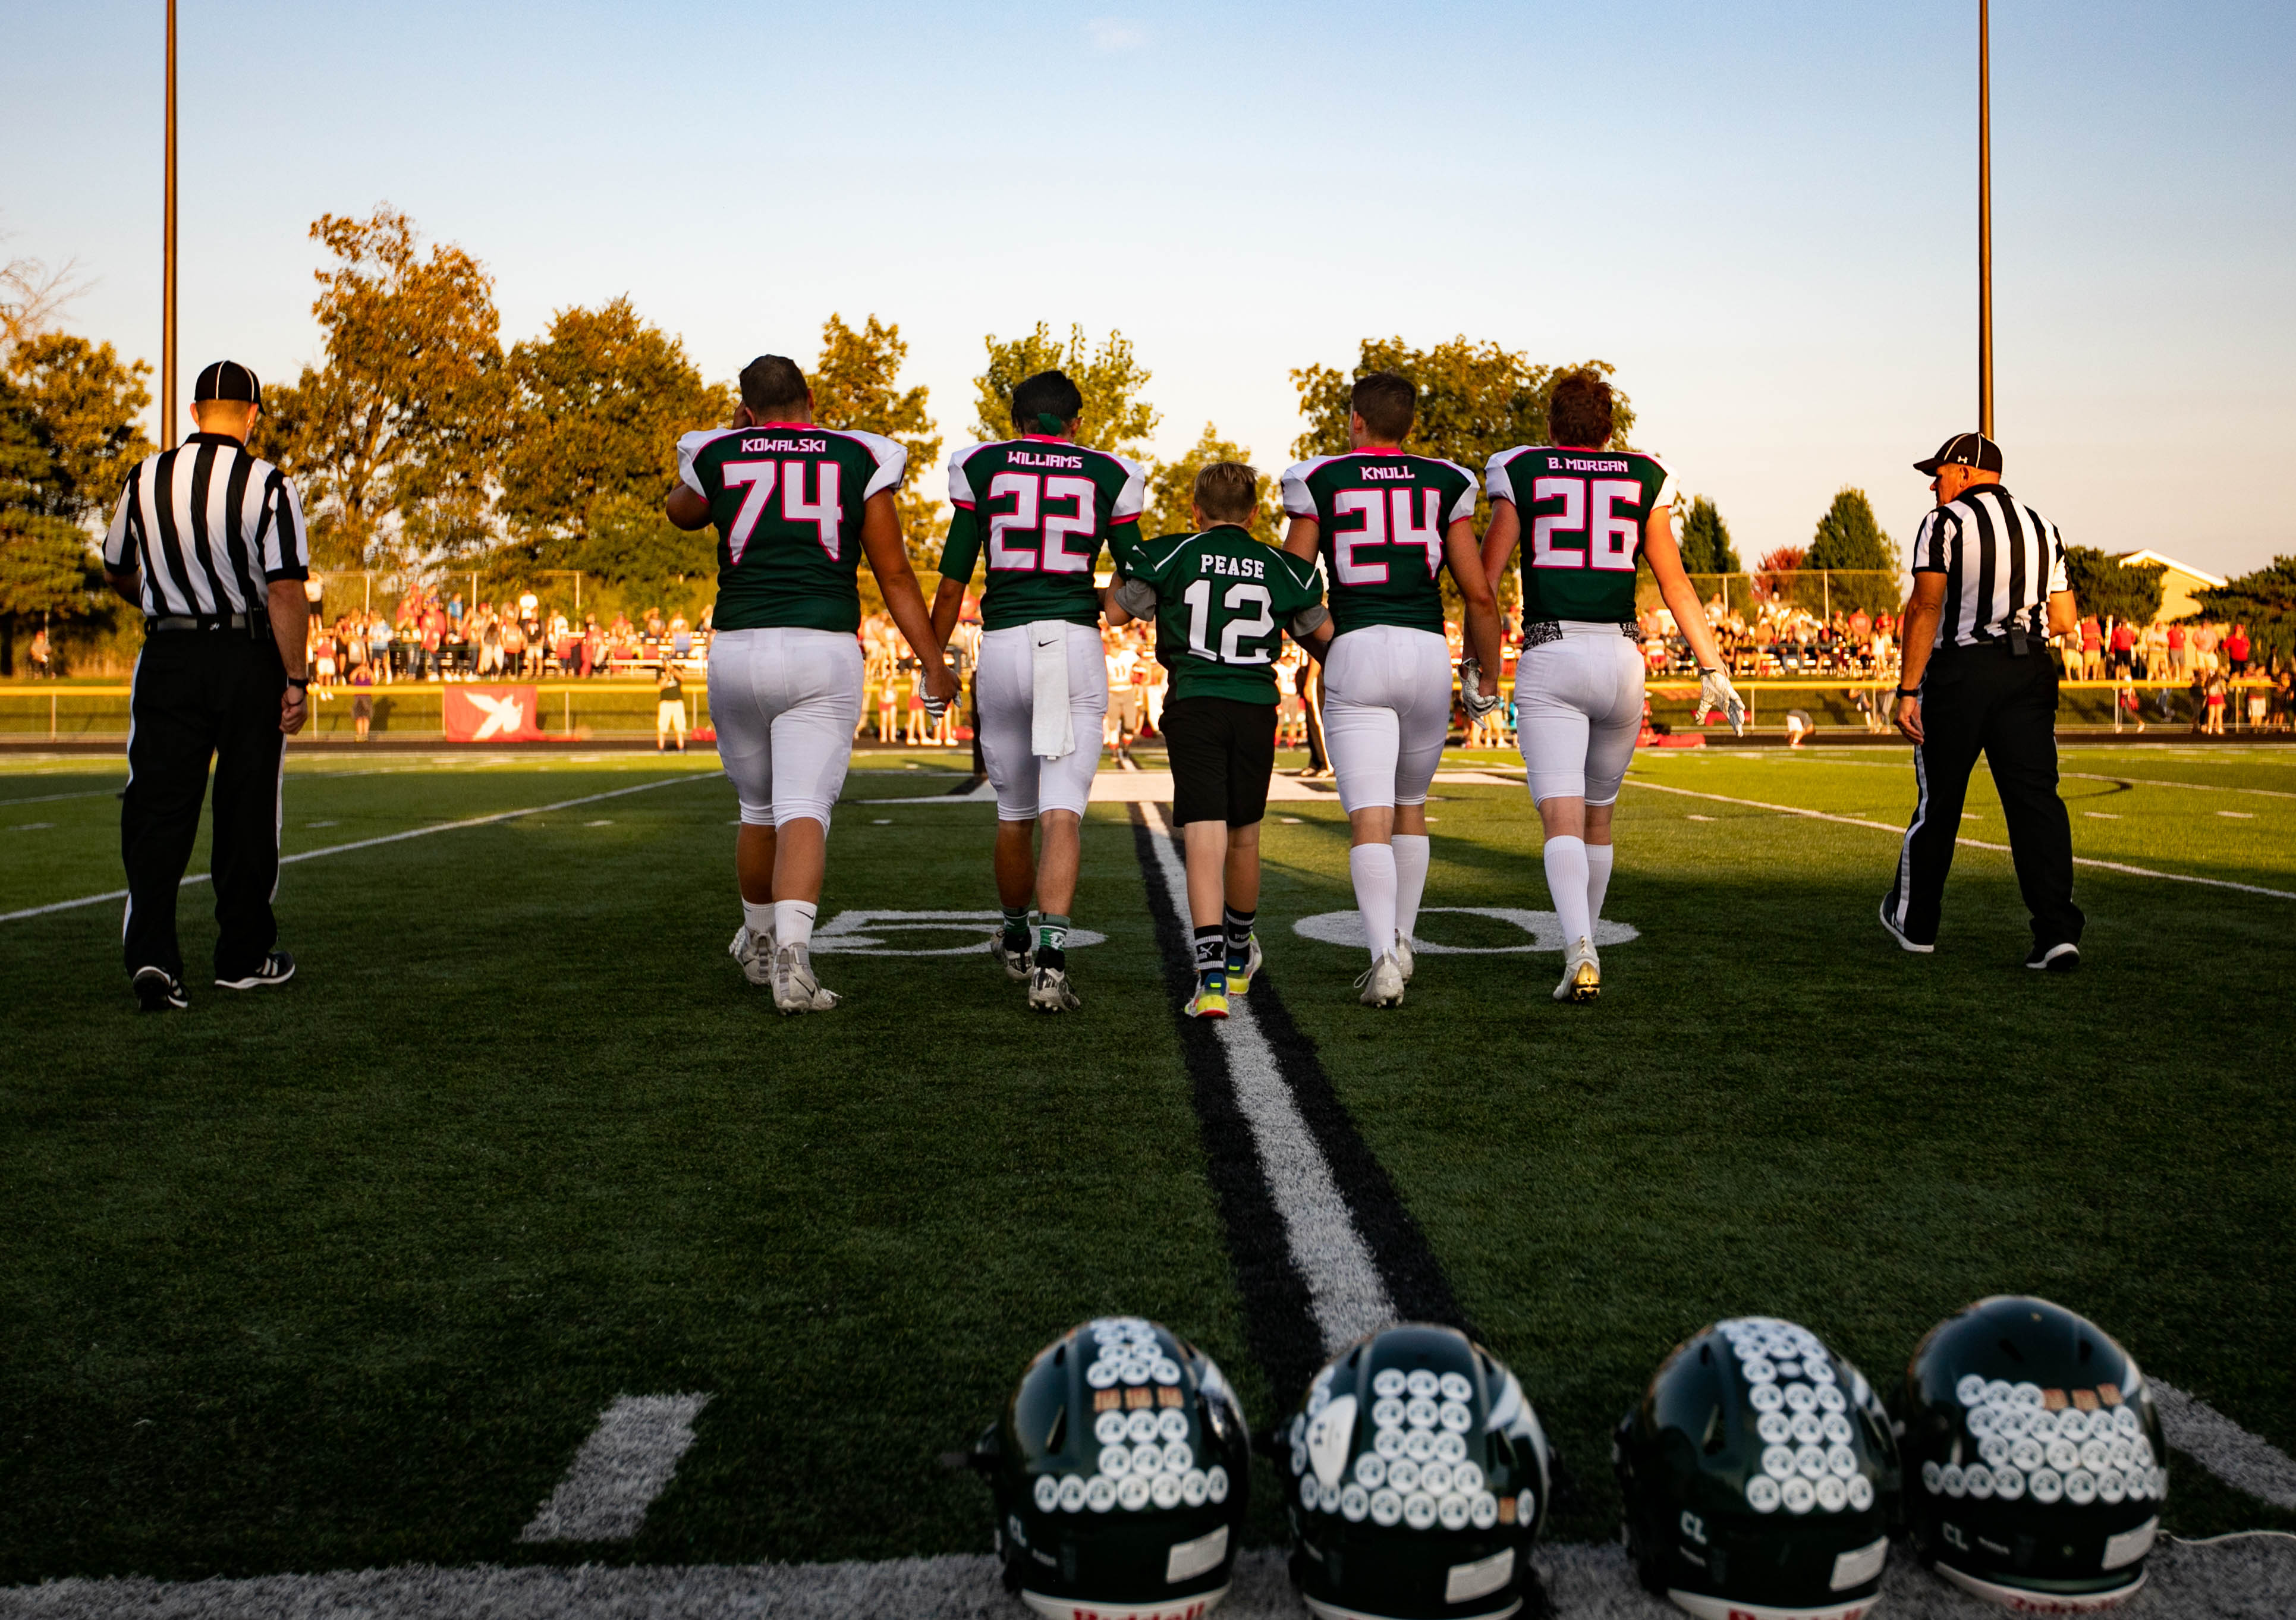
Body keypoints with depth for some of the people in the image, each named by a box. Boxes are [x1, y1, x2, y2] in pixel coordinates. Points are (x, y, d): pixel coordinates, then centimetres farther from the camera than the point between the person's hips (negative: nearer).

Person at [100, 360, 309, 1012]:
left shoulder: (146, 479, 2)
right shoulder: (269, 485, -10)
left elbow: (117, 573, 14)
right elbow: (287, 592, -15)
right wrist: (296, 681, -10)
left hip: (167, 657, 2)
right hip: (249, 662, -2)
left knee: (158, 807, 4)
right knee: (245, 811, 8)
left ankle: (151, 953, -9)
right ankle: (243, 957, 18)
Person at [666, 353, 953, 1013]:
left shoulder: (718, 457, 8)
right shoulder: (859, 459, 6)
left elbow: (679, 512, 32)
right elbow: (894, 573, 4)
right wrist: (934, 662, 9)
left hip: (739, 649, 2)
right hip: (824, 651, -2)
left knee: (758, 809, 19)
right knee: (804, 811, -6)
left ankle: (758, 940, 37)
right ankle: (790, 954, -24)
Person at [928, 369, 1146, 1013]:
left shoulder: (980, 468, 8)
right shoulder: (1109, 476, 8)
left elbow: (952, 581, 8)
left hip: (1002, 645, 1)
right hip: (1075, 645, -1)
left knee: (1015, 812, 17)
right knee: (1062, 812, -6)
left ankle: (1014, 937, 36)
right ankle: (1049, 953, -20)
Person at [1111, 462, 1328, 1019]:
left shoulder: (1171, 556, 1)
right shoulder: (1279, 567, 9)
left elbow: (1115, 613, 5)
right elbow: (1323, 635, 17)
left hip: (1193, 705, -2)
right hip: (1256, 707, 2)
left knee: (1205, 840, -7)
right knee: (1243, 837, 18)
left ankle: (1212, 974, -20)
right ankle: (1238, 955, 38)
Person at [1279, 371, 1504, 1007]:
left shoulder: (1321, 482, 6)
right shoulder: (1443, 484, 10)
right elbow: (1478, 595, 7)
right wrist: (1489, 676, 18)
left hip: (1356, 651, -2)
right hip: (1428, 652, 2)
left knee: (1369, 819, -6)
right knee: (1409, 804, 22)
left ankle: (1385, 959, -21)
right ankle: (1401, 942, 27)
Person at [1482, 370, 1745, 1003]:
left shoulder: (1521, 475, 6)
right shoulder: (1644, 480, 11)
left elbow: (1485, 581, 4)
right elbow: (1675, 585, 8)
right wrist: (1713, 670, 11)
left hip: (1549, 658, -3)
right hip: (1620, 656, 3)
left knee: (1562, 818, -8)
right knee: (1598, 814, 19)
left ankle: (1580, 951, -27)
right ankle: (1583, 943, 29)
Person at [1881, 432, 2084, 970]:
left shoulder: (1945, 523, -4)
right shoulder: (2043, 528, 13)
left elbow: (1925, 607, -14)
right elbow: (2065, 619, 11)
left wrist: (1908, 689, -15)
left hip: (1960, 671, -4)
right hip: (2030, 673, 4)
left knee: (1938, 799, 8)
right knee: (2036, 795, 1)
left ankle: (1914, 921, 23)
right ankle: (2057, 930, -8)